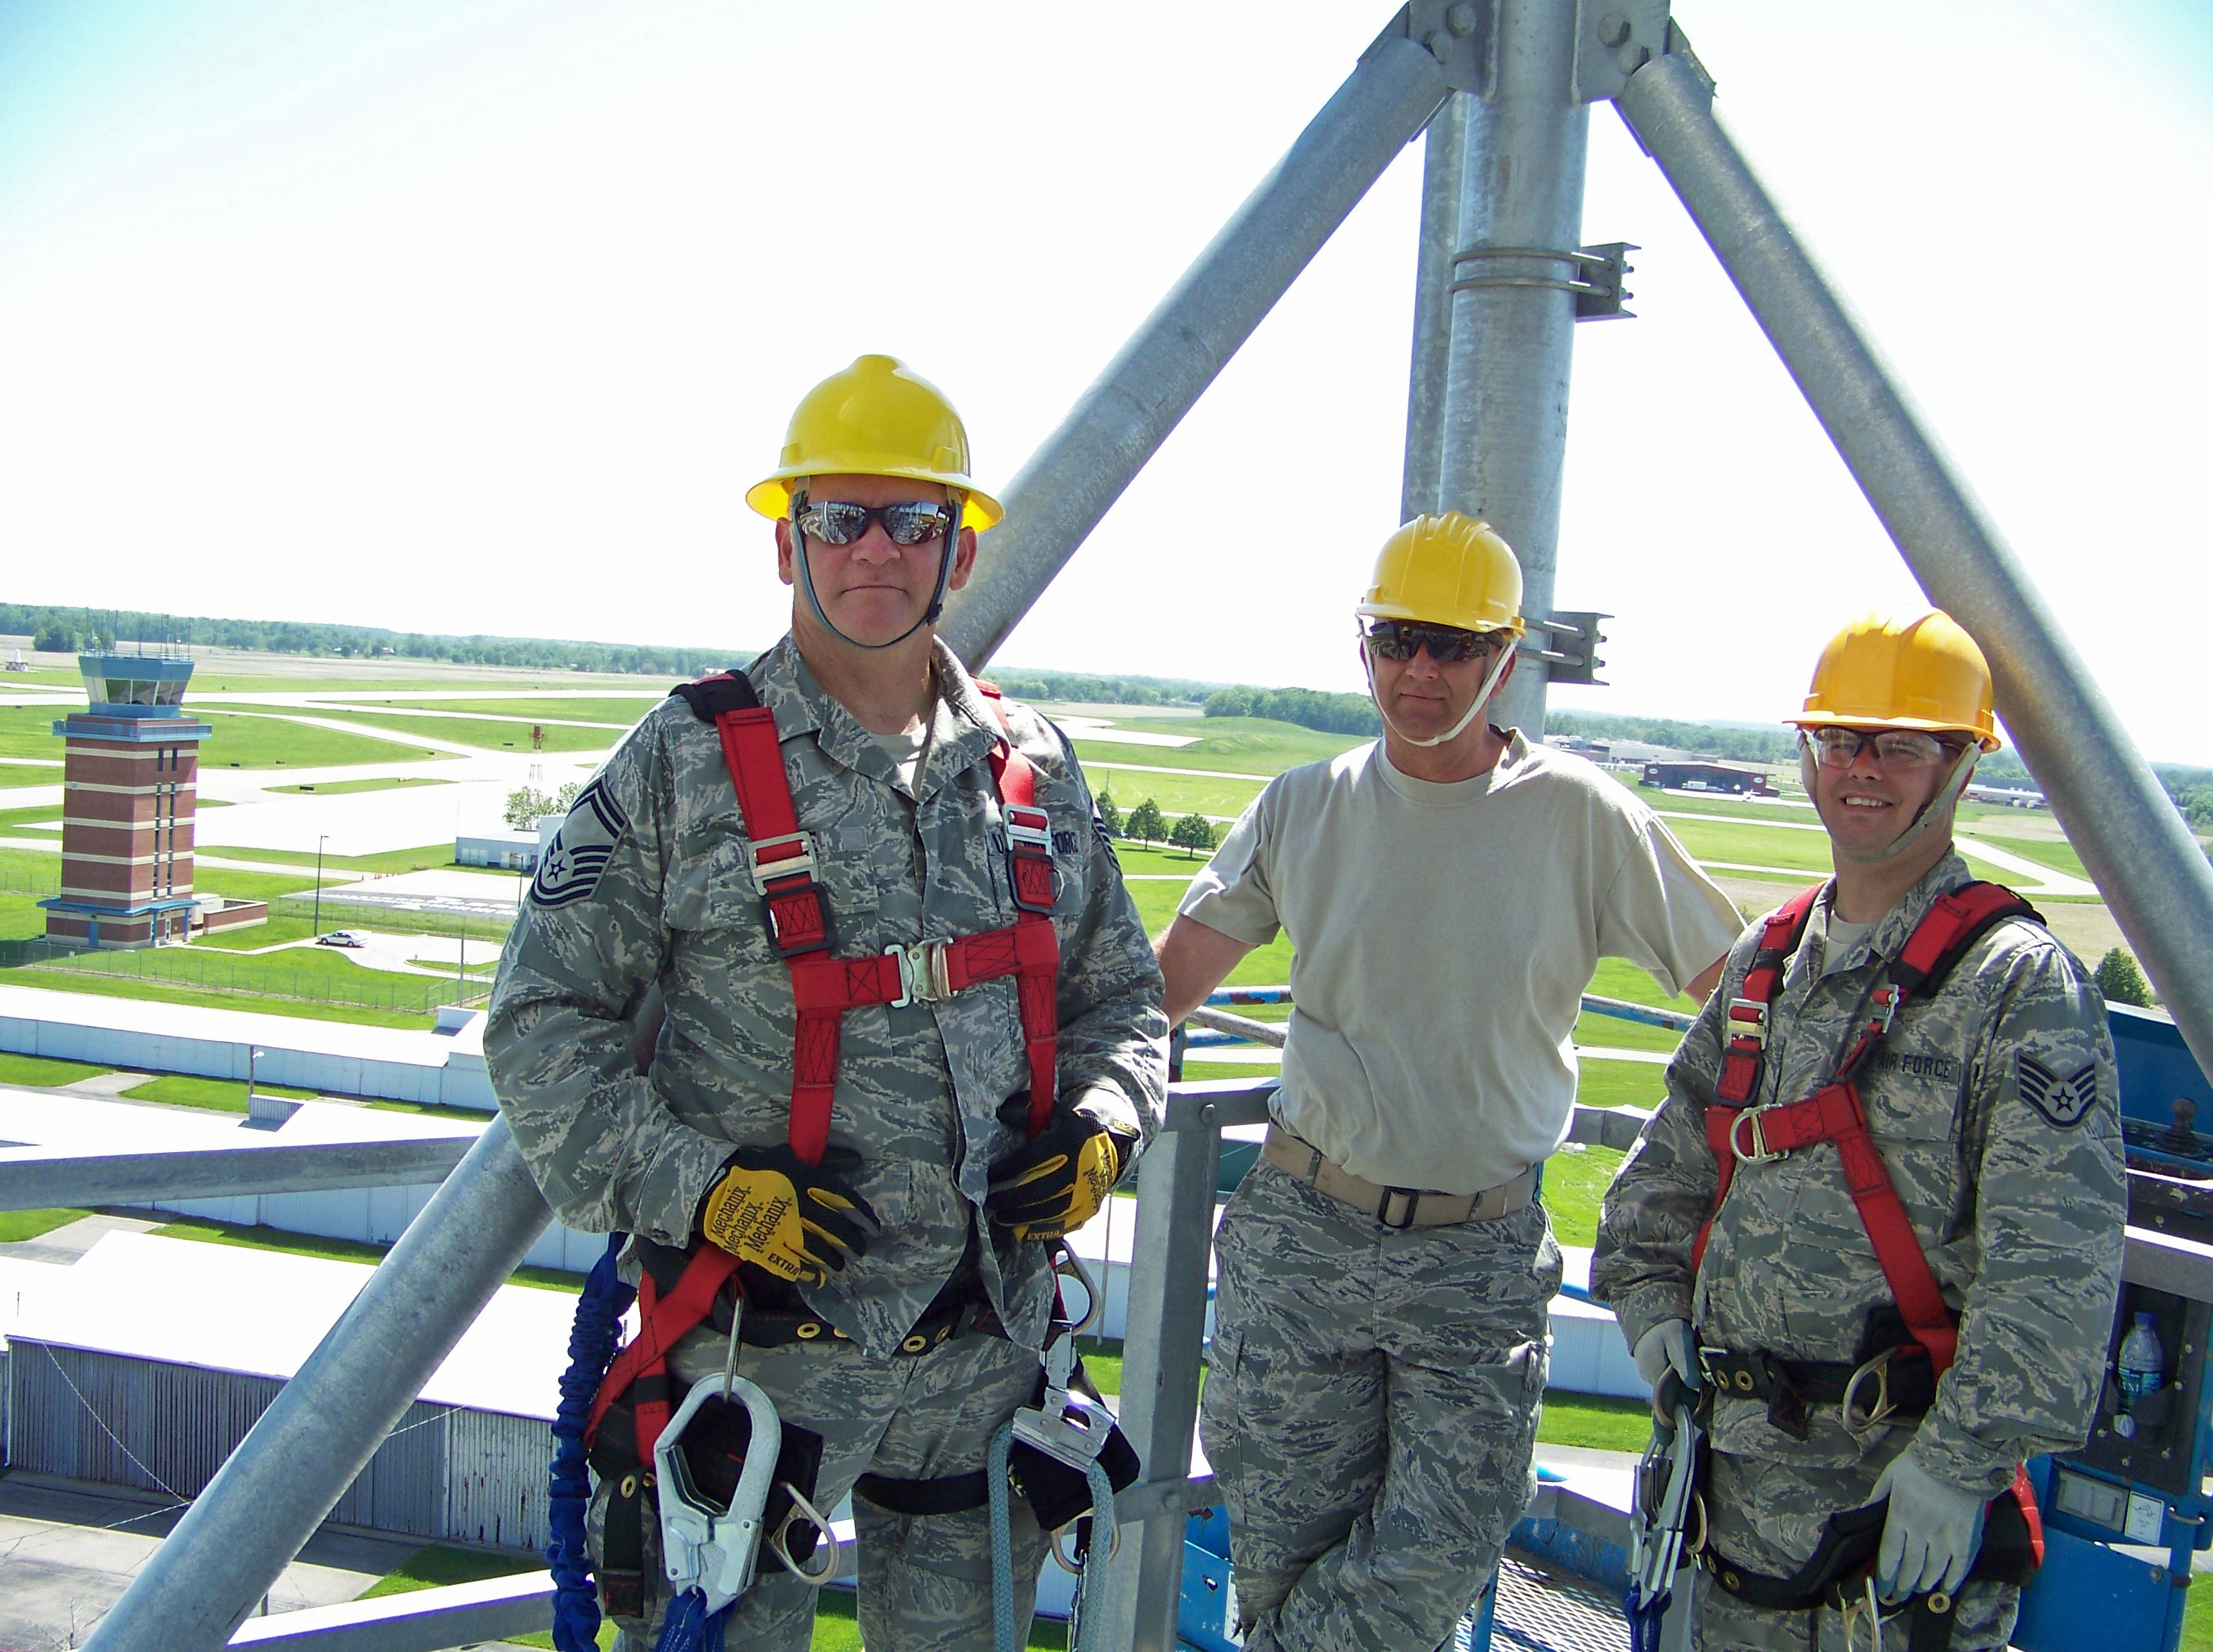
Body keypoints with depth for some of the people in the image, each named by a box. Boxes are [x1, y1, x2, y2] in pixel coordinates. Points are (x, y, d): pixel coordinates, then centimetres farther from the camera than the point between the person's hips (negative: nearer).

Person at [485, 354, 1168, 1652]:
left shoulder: (1035, 768, 6)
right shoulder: (686, 765, -6)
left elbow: (1123, 993, 15)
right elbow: (544, 1020, -5)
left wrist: (1101, 1127, -4)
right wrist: (694, 1187, -17)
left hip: (987, 1349, 4)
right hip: (758, 1343, -3)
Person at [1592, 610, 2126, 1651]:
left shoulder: (2020, 981, -10)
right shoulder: (1767, 958, 10)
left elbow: (2056, 1268, -17)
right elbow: (1675, 1151, 19)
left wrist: (1962, 1456, -21)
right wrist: (1649, 1291, 7)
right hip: (1741, 1452, 6)